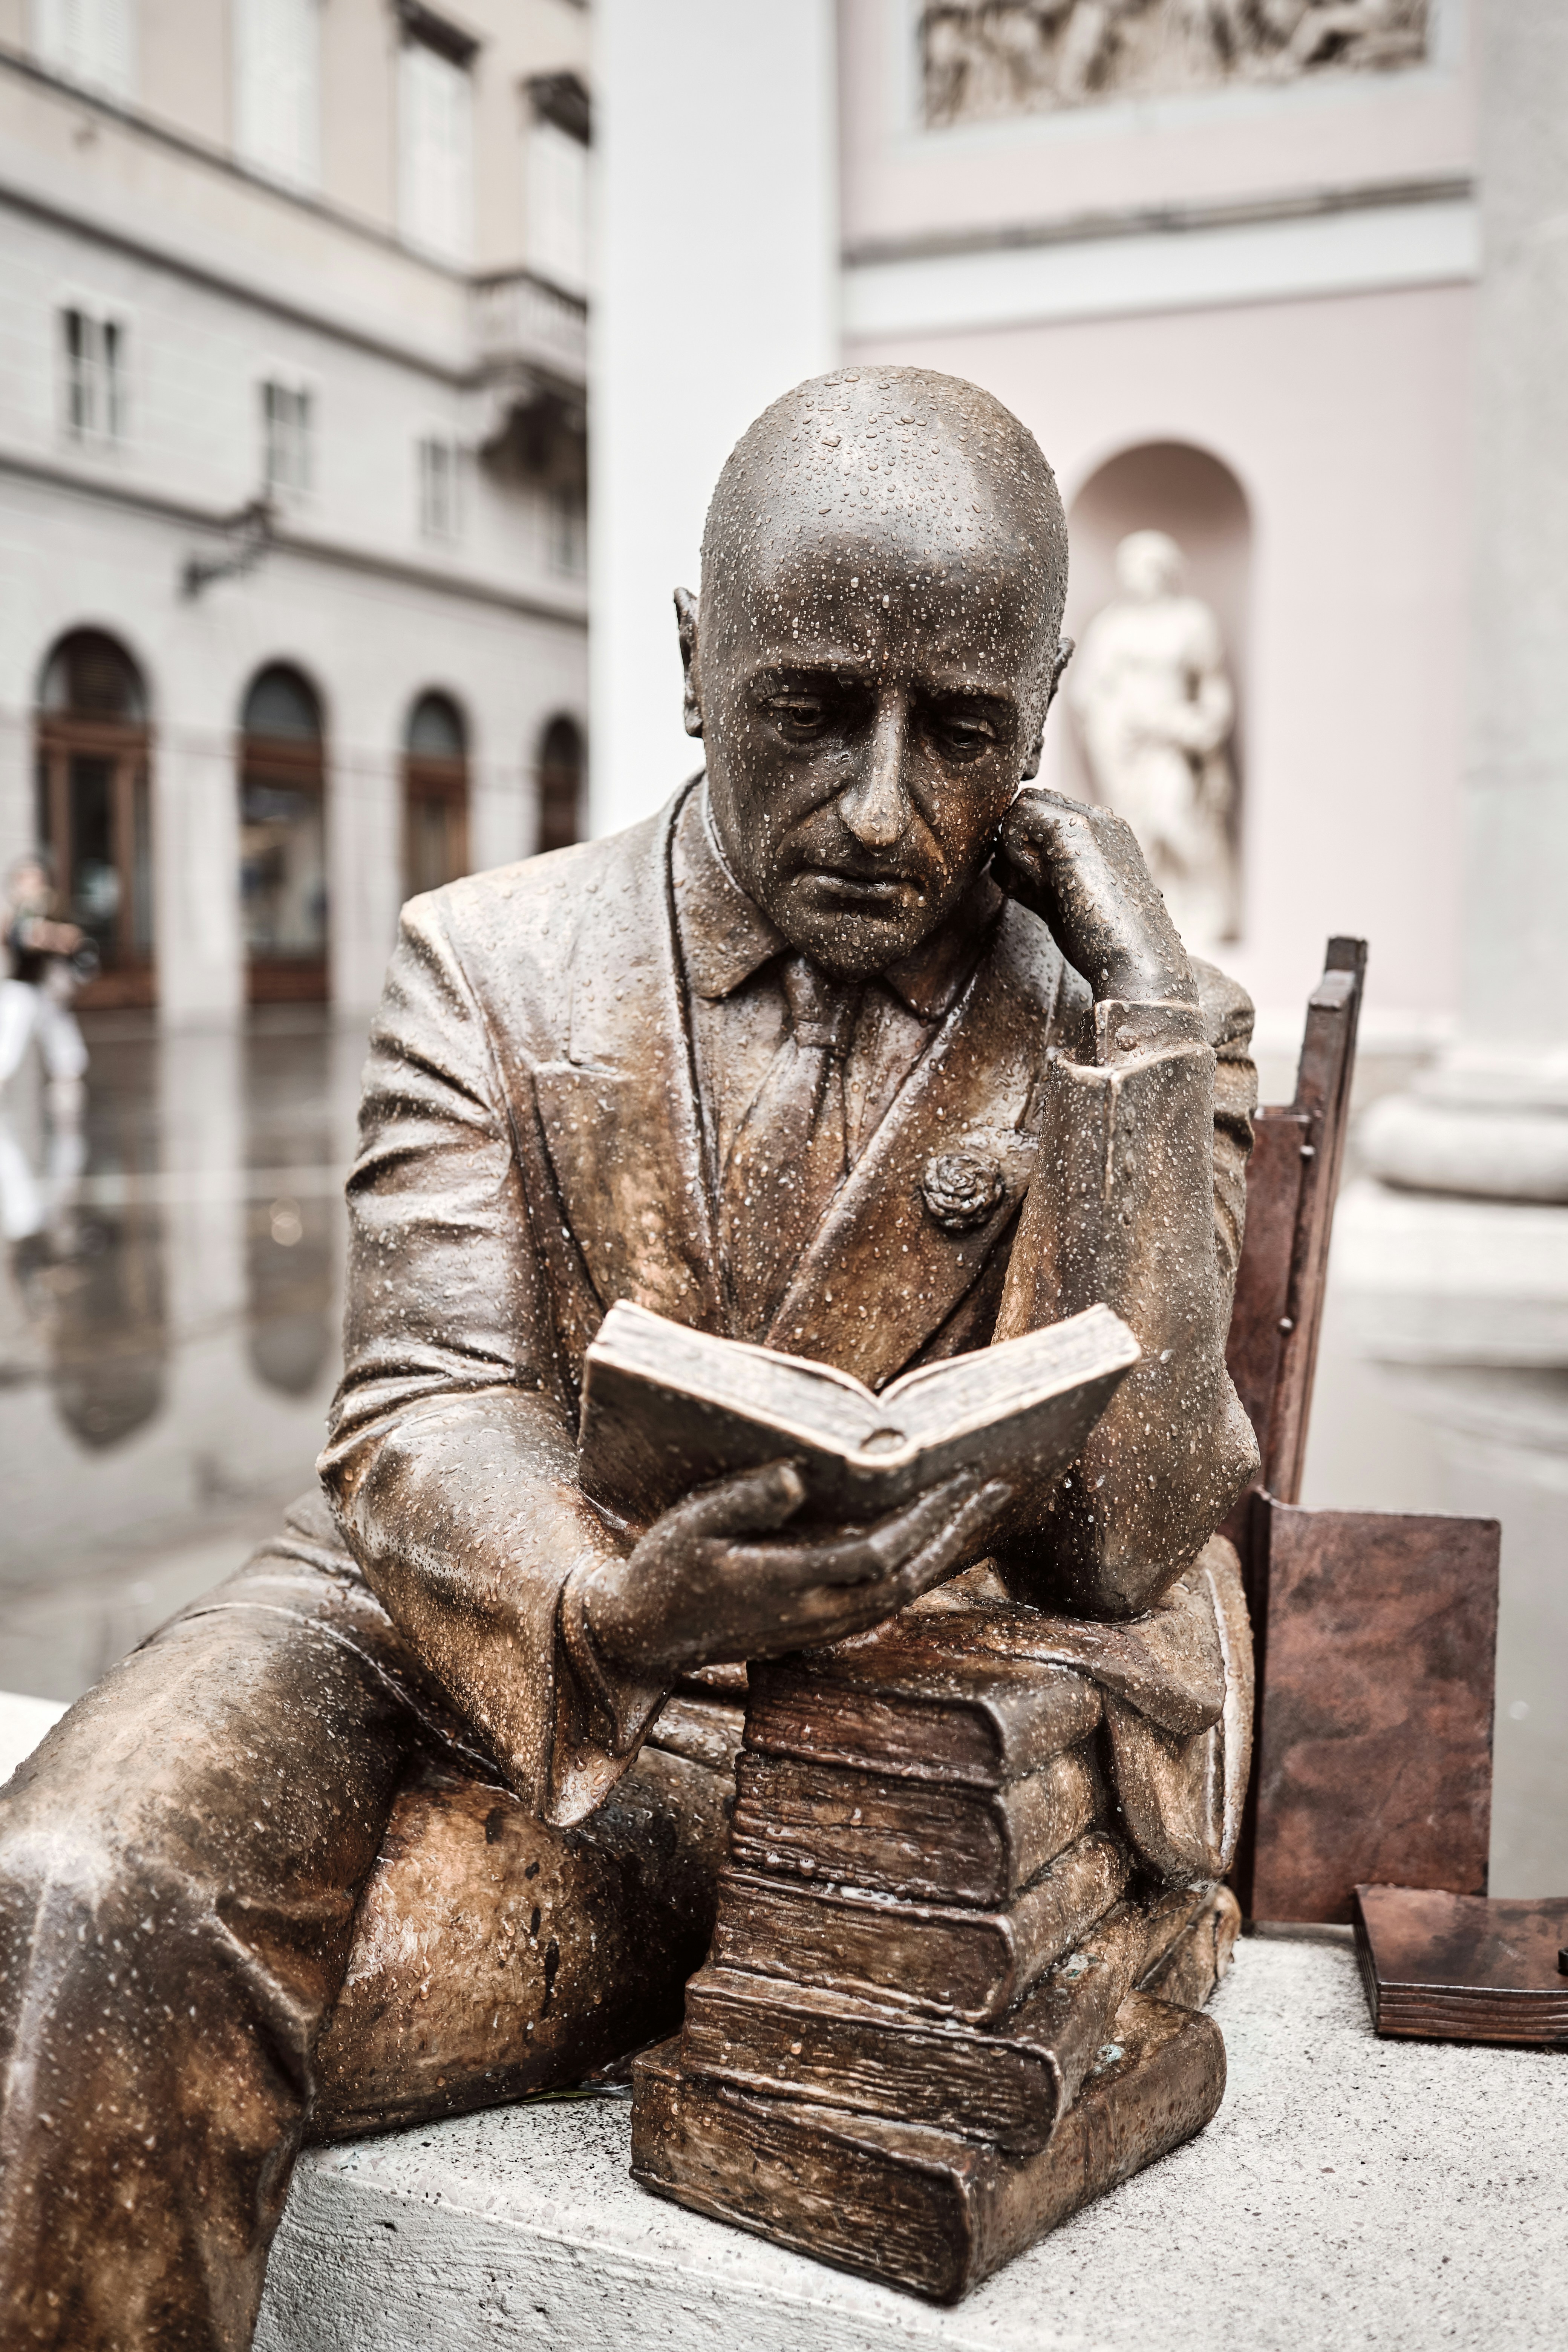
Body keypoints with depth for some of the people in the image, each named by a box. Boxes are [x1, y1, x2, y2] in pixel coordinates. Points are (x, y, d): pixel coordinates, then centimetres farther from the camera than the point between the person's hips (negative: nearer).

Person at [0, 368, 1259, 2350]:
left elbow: (1110, 1547, -11)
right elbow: (425, 1415, -7)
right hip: (444, 1631, 2)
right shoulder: (489, 962, 3)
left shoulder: (1110, 1039, 1)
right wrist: (609, 1604, -31)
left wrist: (1151, 1019, -15)